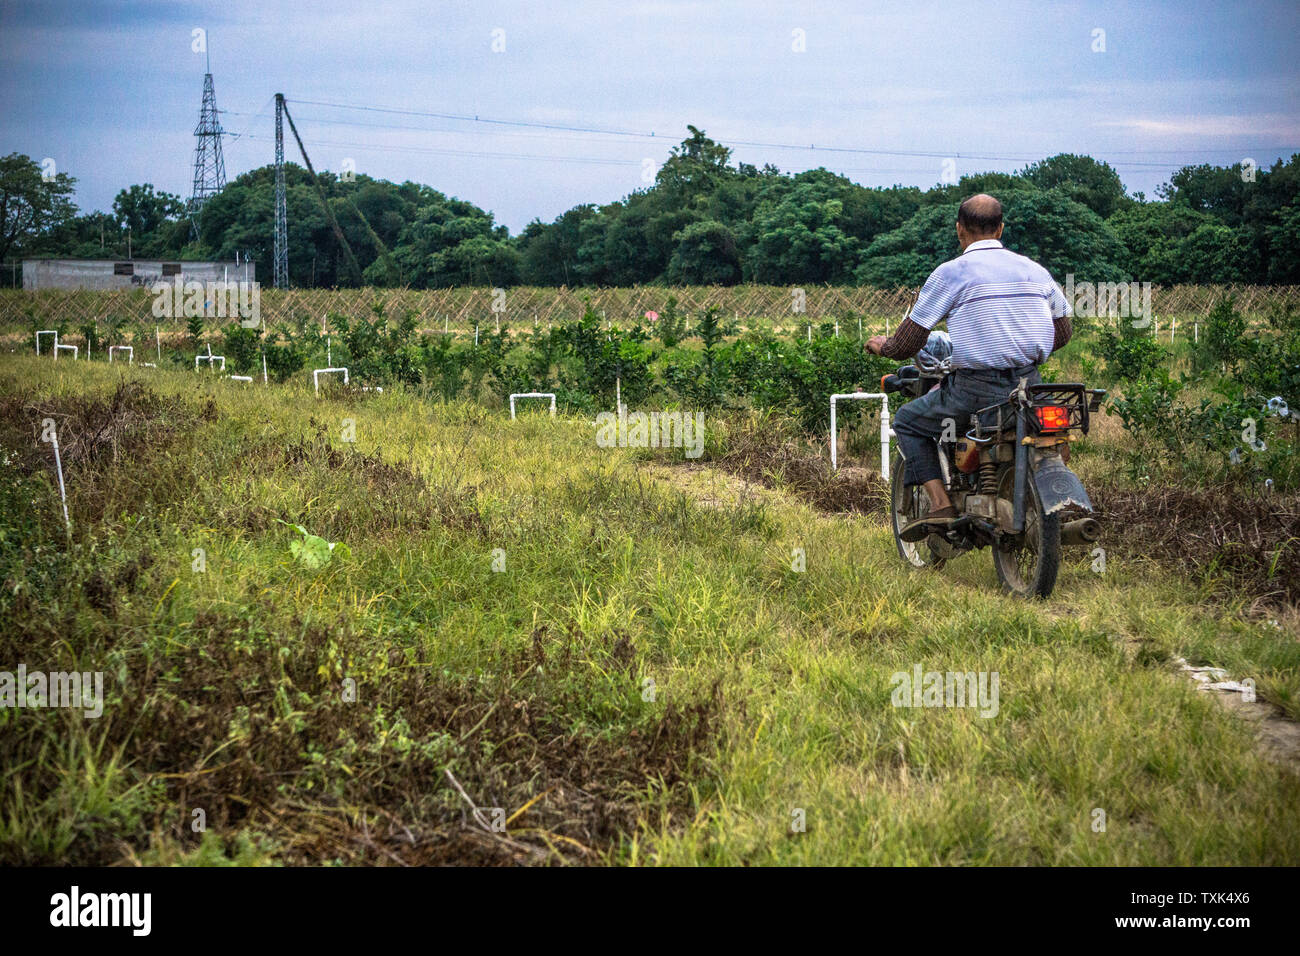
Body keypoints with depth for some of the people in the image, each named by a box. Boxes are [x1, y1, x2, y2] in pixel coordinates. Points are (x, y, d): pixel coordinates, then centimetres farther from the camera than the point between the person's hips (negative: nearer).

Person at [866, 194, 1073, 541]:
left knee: (908, 421, 18)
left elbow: (907, 344, -3)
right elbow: (1063, 331, 20)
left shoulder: (950, 273, -4)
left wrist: (883, 345, 20)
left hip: (977, 389, -5)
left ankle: (940, 503, 0)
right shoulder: (1034, 269, 10)